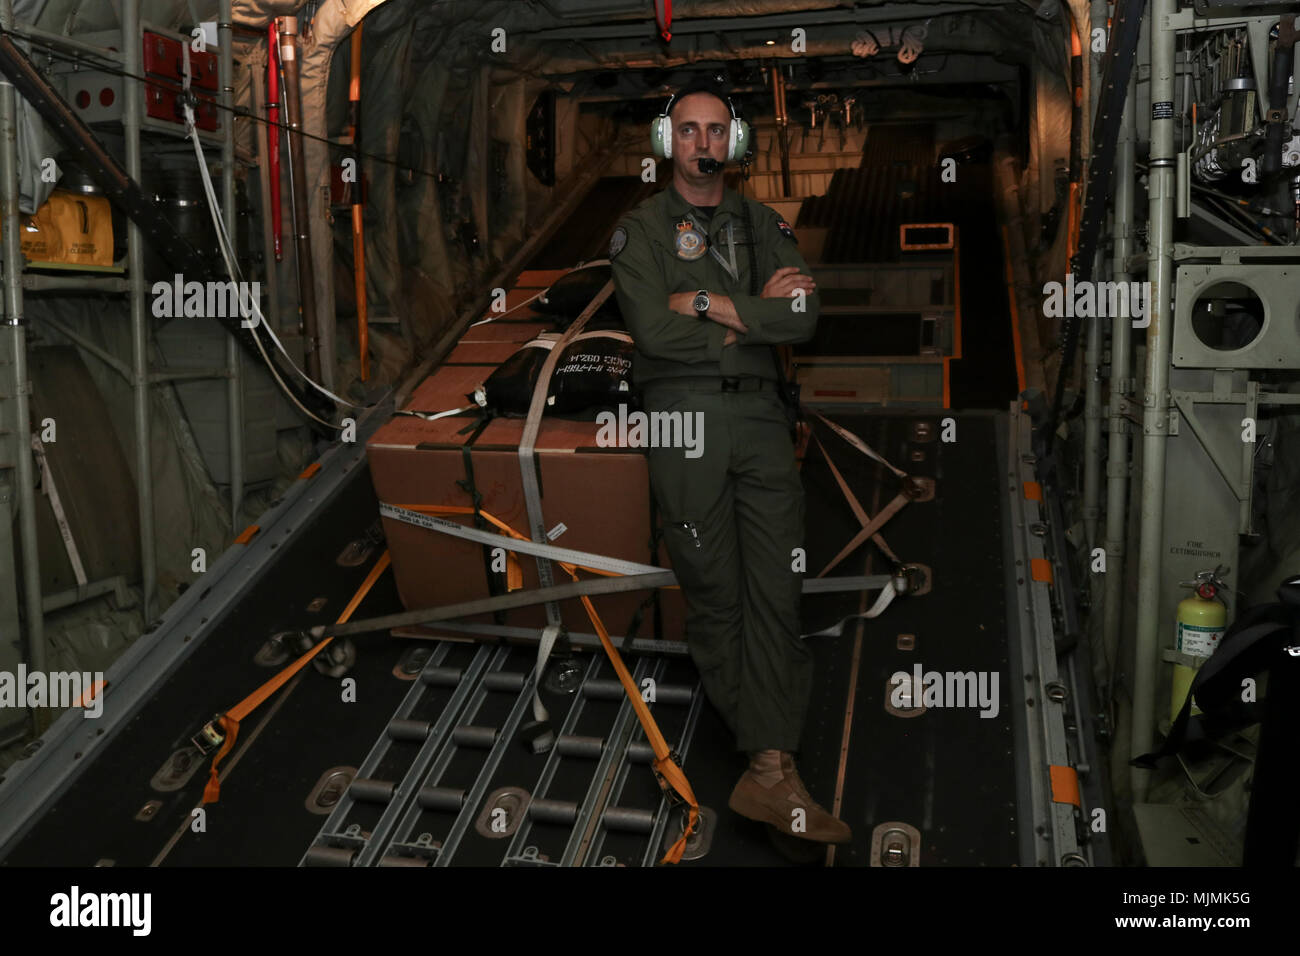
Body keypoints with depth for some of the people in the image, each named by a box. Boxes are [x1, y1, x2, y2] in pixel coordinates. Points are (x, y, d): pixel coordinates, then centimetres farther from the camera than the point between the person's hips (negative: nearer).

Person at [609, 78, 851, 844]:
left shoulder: (765, 225, 17)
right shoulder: (641, 230, 7)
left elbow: (805, 317, 1)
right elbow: (655, 331, -10)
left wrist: (713, 305, -7)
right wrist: (757, 310, -4)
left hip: (760, 413, 3)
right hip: (683, 414, -2)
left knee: (777, 588, -6)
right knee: (714, 591, 1)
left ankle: (772, 774, -6)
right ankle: (762, 743, 17)